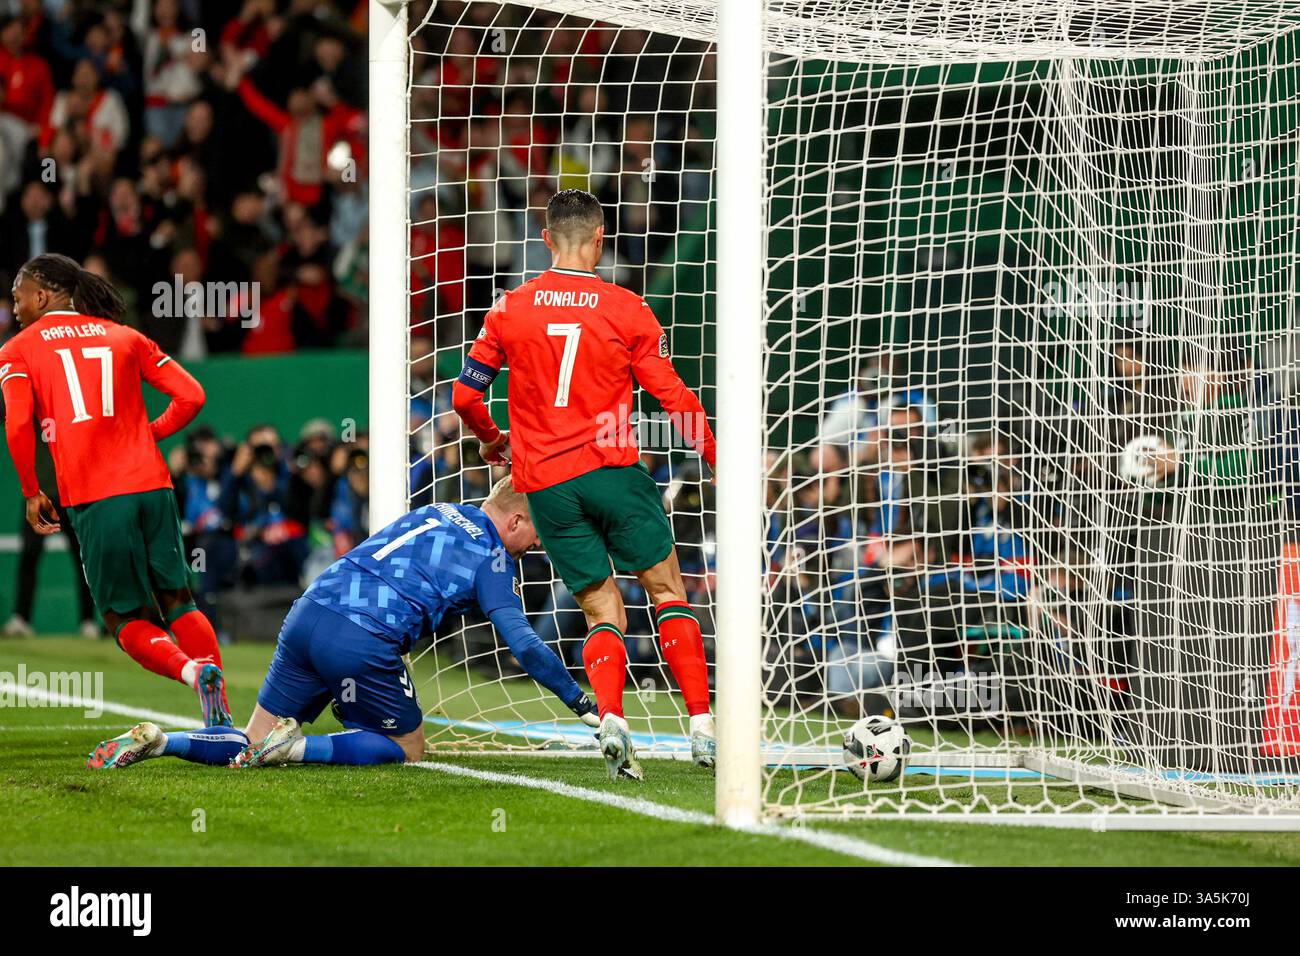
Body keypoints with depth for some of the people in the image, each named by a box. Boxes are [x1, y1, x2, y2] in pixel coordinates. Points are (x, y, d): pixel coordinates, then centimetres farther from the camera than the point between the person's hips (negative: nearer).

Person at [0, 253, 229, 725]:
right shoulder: (125, 338, 17)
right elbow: (191, 395, 9)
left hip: (92, 497, -3)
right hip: (152, 484, 3)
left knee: (125, 618, 8)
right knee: (178, 601, 13)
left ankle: (191, 670, -21)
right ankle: (220, 710, -4)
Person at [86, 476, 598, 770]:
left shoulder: (434, 512, 26)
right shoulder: (493, 559, 5)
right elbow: (522, 644, -3)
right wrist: (581, 704, 3)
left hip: (309, 614, 7)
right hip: (367, 642, -7)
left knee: (253, 747, 17)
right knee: (407, 750, 13)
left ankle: (155, 740, -7)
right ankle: (298, 746, -10)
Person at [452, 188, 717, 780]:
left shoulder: (511, 309, 5)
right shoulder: (627, 310, -1)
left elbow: (465, 396, 8)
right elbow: (672, 397, 0)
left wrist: (493, 442, 28)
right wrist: (718, 457, 14)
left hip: (544, 485, 2)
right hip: (613, 470, -2)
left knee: (603, 614, 7)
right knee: (667, 591, 9)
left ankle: (611, 718, -18)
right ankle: (702, 726, -2)